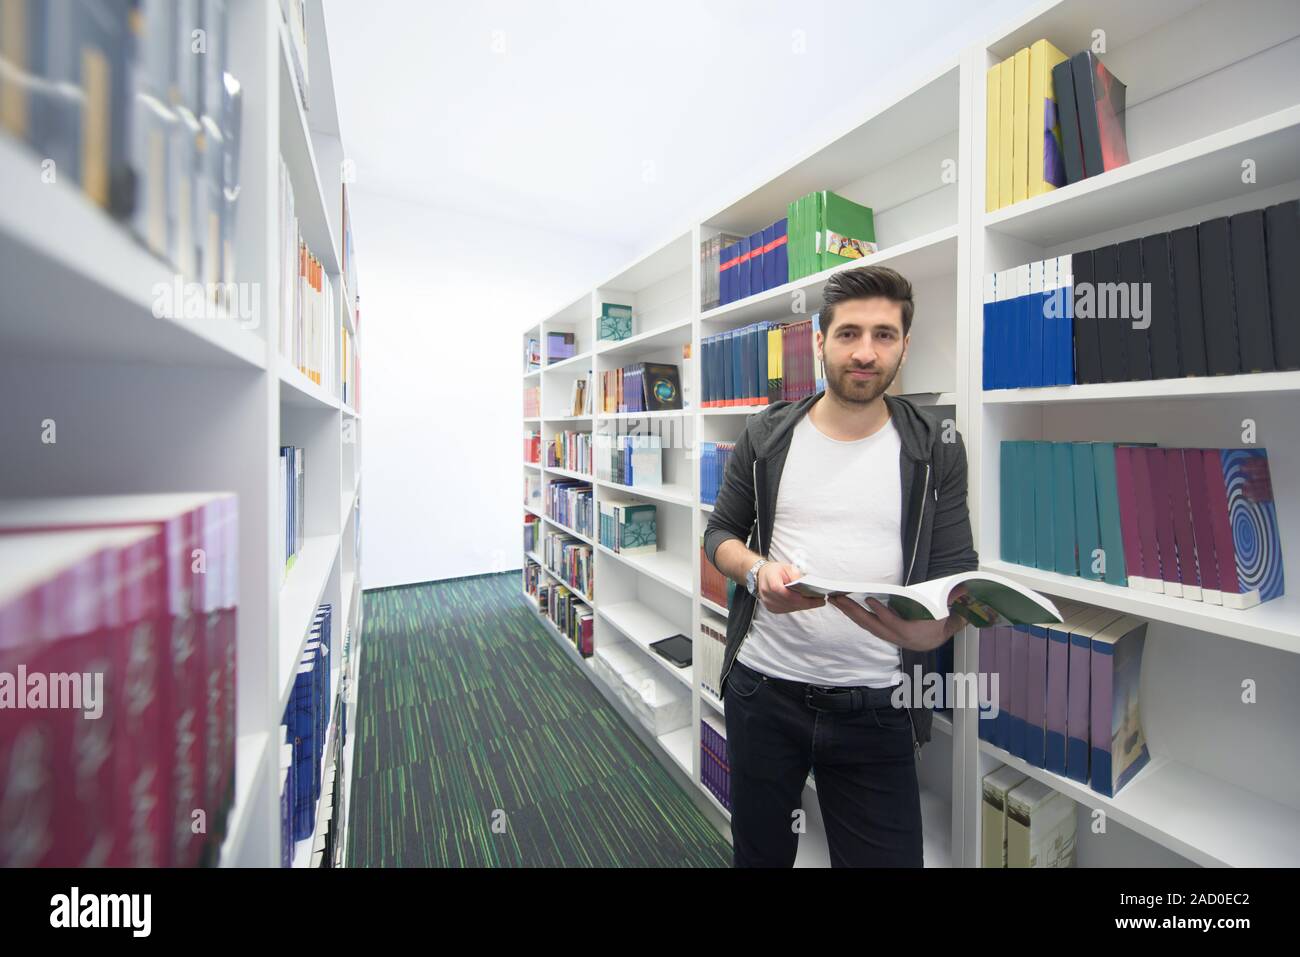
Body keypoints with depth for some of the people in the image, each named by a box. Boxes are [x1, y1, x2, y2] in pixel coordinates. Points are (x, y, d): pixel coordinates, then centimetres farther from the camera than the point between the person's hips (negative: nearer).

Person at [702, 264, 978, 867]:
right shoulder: (766, 436, -1)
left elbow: (958, 572, -2)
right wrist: (758, 571, -17)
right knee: (759, 854, 22)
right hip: (762, 688, 1)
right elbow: (720, 533, 5)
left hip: (876, 709, 0)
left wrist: (935, 628, -25)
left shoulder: (935, 451, -2)